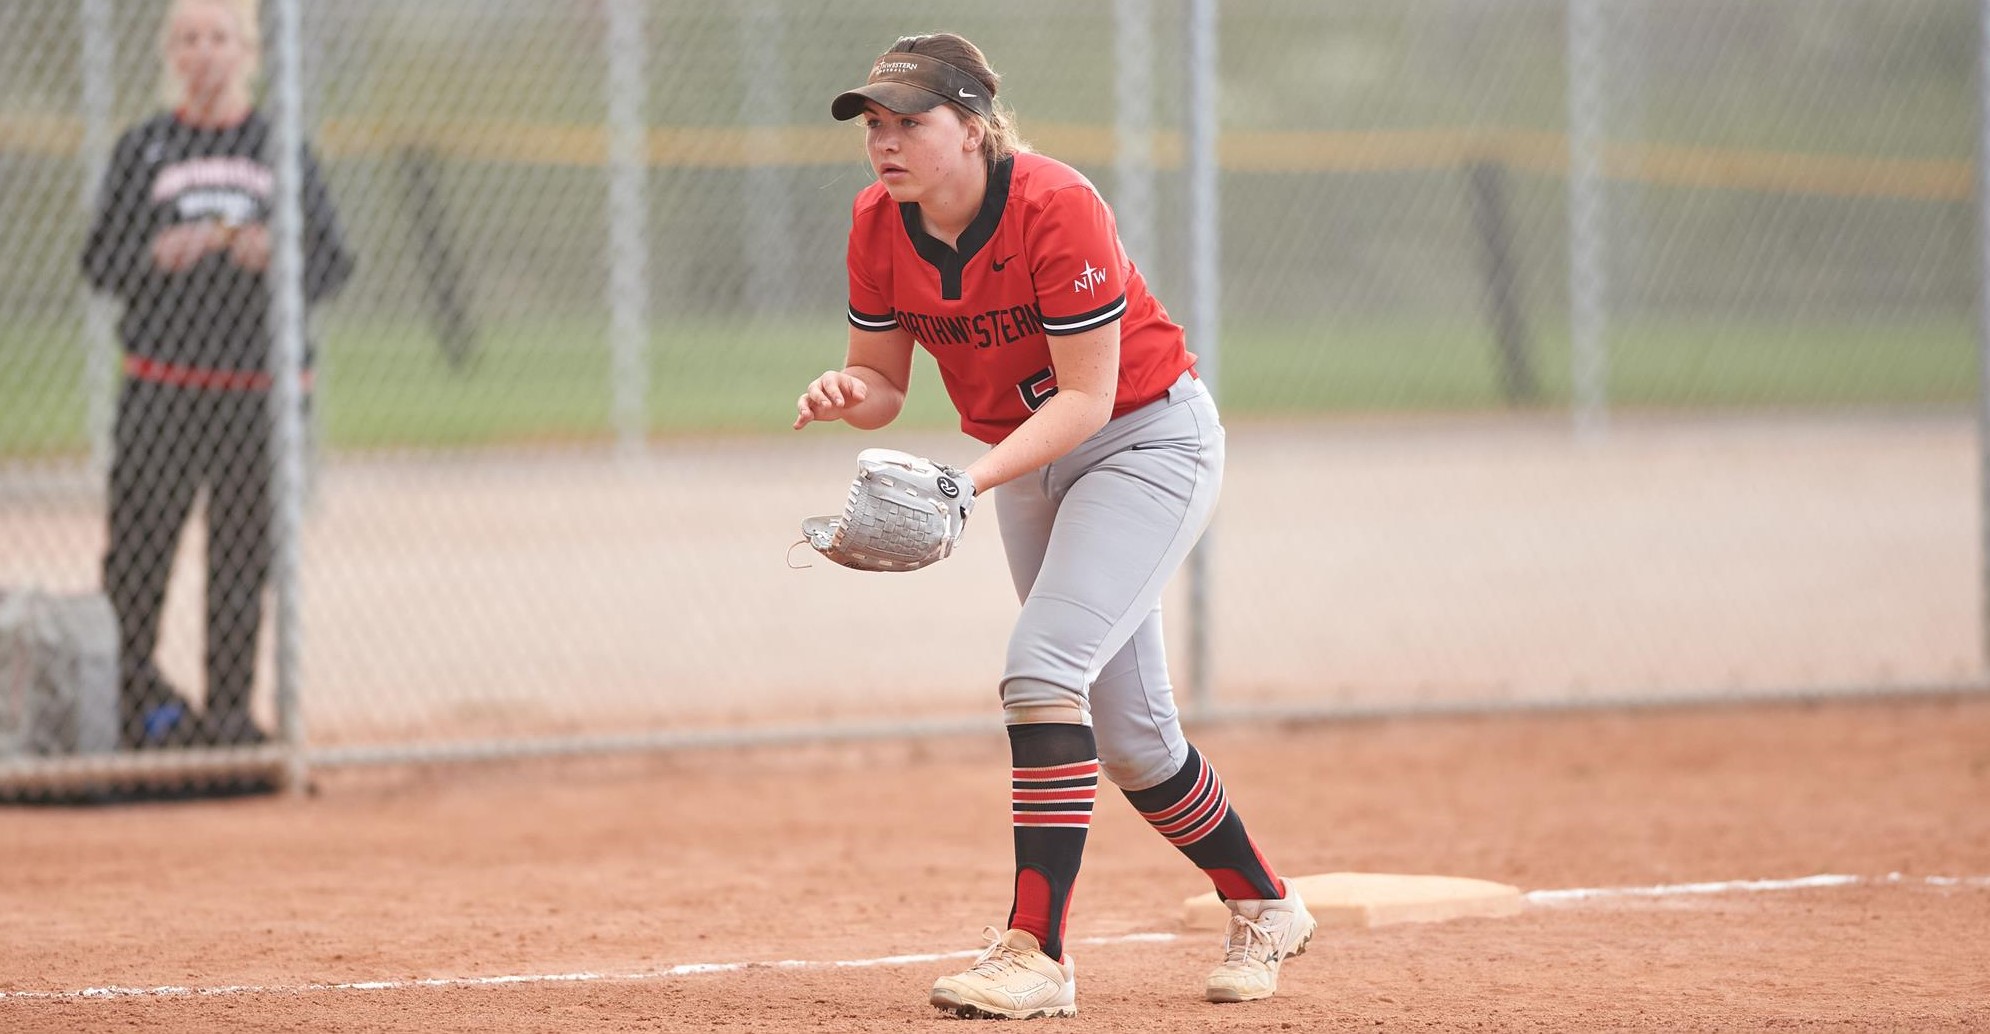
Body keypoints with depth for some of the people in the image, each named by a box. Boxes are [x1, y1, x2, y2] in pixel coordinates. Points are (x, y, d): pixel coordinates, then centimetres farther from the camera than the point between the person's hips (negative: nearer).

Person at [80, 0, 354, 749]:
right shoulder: (144, 148, 9)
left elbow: (333, 261, 7)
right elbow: (100, 261, 6)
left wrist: (276, 257, -13)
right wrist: (160, 256, -14)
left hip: (261, 386, 0)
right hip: (161, 386, 0)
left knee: (243, 554, 0)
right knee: (138, 548, -7)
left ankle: (230, 709, 6)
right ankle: (133, 696, 0)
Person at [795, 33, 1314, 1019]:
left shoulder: (1055, 208, -28)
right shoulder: (878, 226, -9)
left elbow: (1086, 398, -27)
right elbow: (884, 382, -1)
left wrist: (975, 477, -38)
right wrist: (846, 391, -24)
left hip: (1150, 439, -7)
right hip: (1029, 463, 7)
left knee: (1042, 667, -25)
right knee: (1126, 735, 13)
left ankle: (1035, 954, -25)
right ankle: (1264, 909, 34)